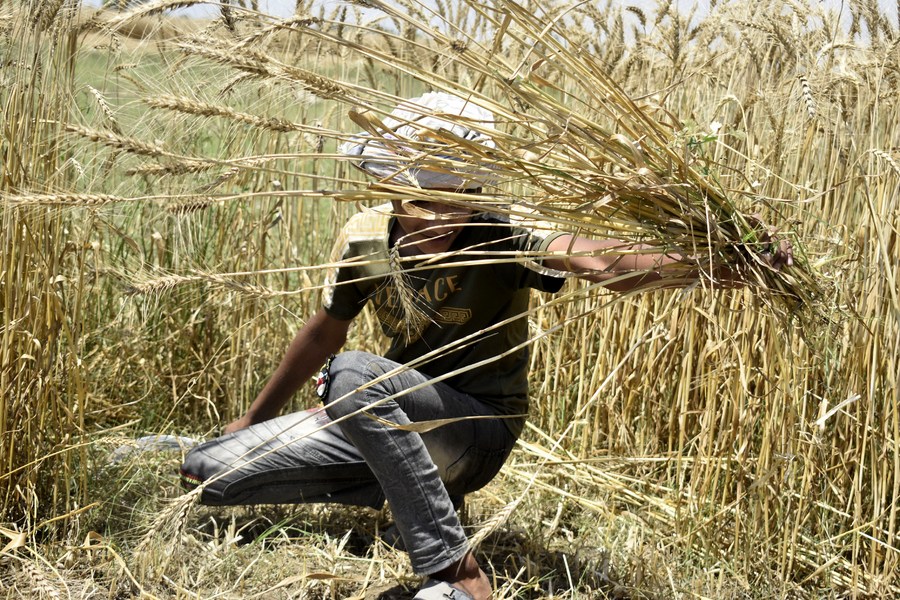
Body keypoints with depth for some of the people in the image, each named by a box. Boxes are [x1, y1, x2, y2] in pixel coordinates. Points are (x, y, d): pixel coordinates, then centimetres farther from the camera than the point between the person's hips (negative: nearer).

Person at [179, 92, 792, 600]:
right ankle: (402, 480, 11)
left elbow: (609, 264, -39)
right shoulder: (366, 239, -7)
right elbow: (326, 331, 11)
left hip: (481, 425, -6)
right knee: (210, 470, 0)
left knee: (353, 374, -36)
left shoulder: (500, 242, -22)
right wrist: (254, 420, 24)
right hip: (400, 420, 6)